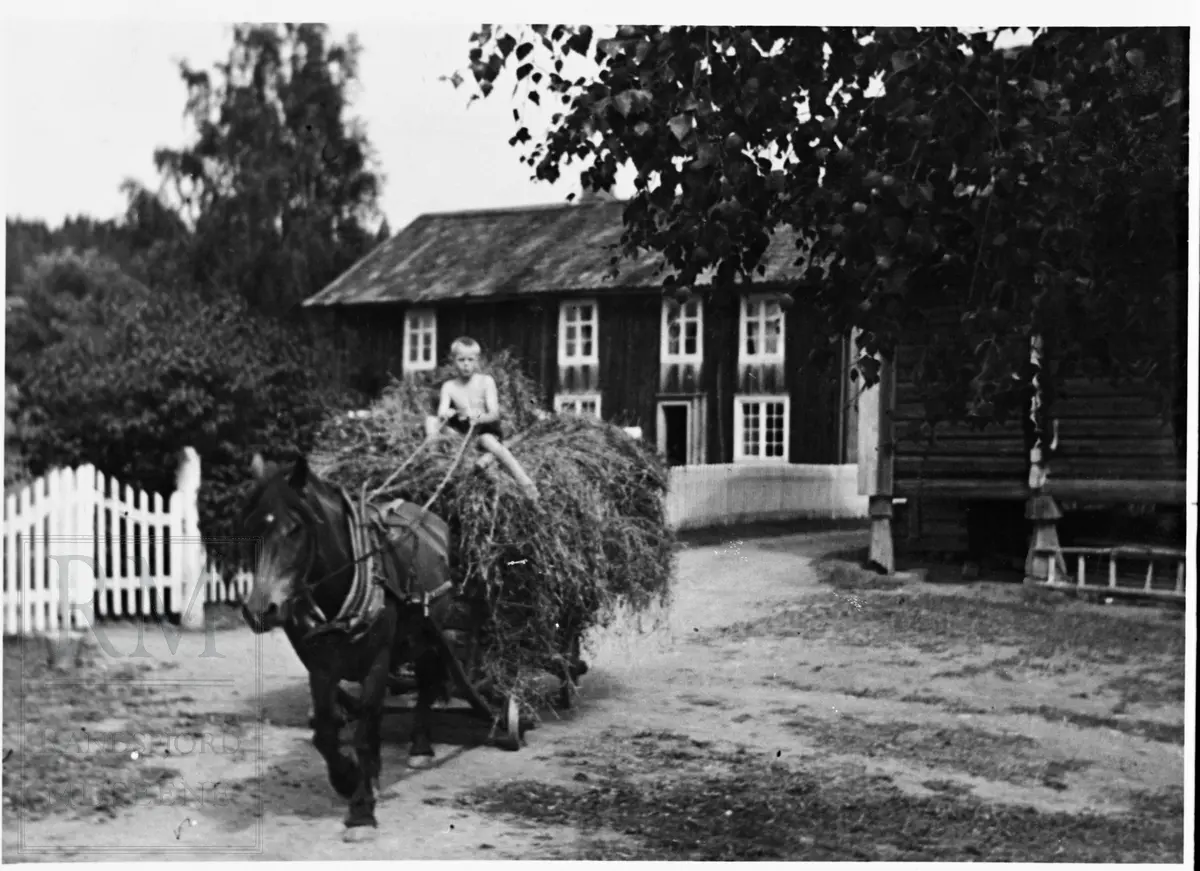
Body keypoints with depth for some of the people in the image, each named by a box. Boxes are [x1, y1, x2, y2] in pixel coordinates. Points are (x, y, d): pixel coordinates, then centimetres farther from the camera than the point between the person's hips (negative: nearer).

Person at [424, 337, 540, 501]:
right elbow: (441, 415, -11)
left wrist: (479, 417, -37)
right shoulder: (449, 387, 1)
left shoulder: (486, 381, -4)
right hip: (461, 432, 3)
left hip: (484, 428, -3)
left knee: (489, 441, -38)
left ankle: (525, 483, -41)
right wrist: (444, 415, -37)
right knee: (430, 420, -14)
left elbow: (494, 413, -13)